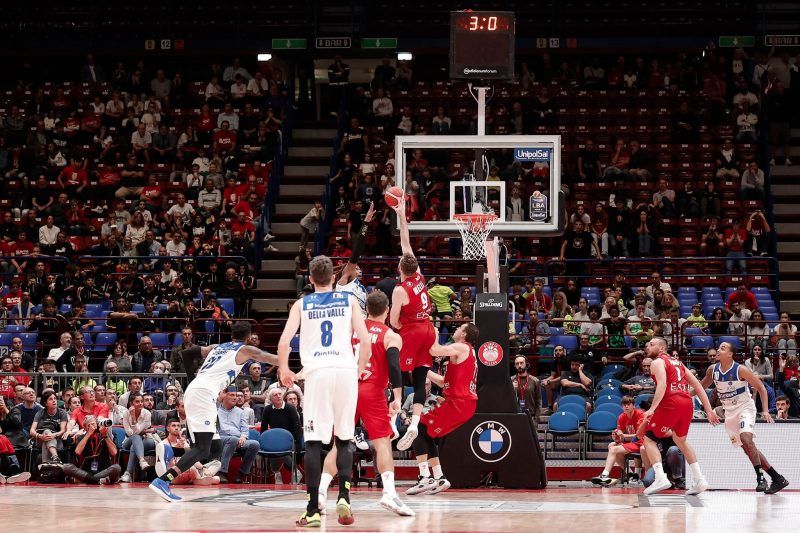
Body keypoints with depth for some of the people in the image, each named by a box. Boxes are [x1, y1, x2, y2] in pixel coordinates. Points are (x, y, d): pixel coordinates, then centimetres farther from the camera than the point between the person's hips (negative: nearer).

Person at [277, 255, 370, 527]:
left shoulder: (302, 304, 12)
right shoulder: (349, 300, 13)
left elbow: (284, 343, 1)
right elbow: (365, 340, 3)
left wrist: (284, 371, 18)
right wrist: (360, 369, 19)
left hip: (317, 372, -1)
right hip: (345, 371, 1)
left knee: (313, 441, 1)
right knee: (344, 439, 13)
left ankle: (313, 510, -4)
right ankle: (343, 497, -4)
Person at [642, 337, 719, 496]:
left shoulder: (657, 363, 3)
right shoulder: (678, 363, 26)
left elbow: (662, 385, -16)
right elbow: (698, 386, 21)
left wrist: (652, 409, -24)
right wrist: (709, 411, 19)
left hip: (671, 403, -7)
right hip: (688, 404, 7)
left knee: (649, 439, 5)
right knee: (680, 440, 28)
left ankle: (660, 478, -13)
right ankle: (699, 480, 18)